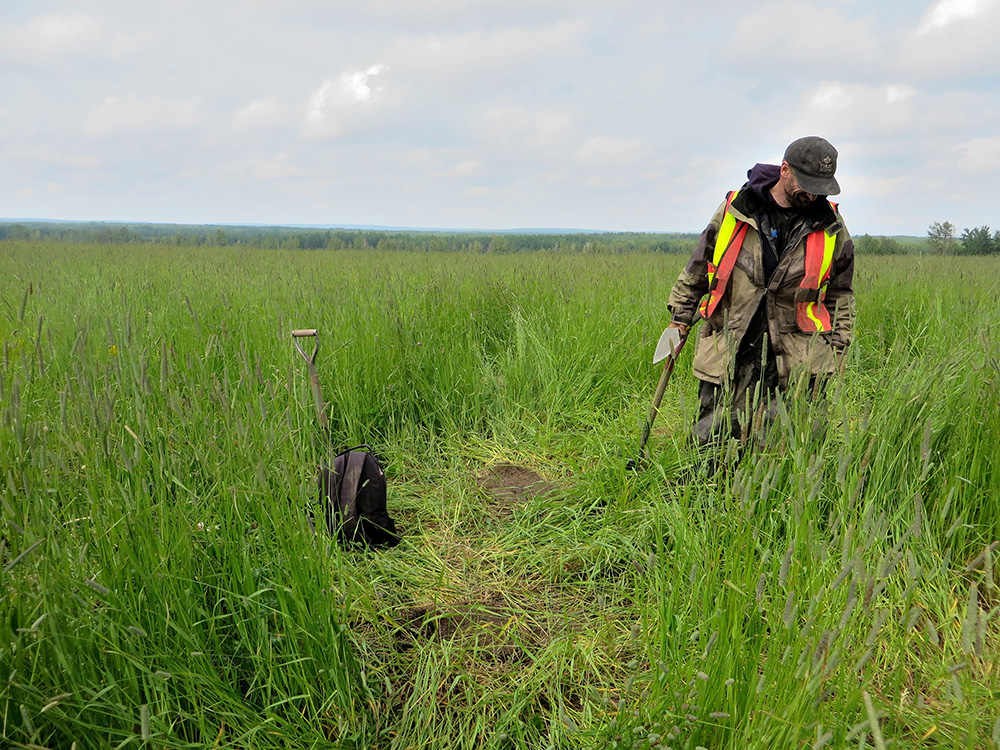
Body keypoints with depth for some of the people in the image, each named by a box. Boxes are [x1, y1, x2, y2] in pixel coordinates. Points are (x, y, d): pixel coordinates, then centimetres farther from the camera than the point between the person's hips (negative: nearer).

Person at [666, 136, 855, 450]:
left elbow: (840, 292, 17)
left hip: (797, 360, 1)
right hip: (728, 350, 0)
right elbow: (698, 266, 13)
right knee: (709, 440, 0)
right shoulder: (735, 209, 1)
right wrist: (681, 314, 14)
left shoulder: (830, 226, 6)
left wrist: (837, 345, 11)